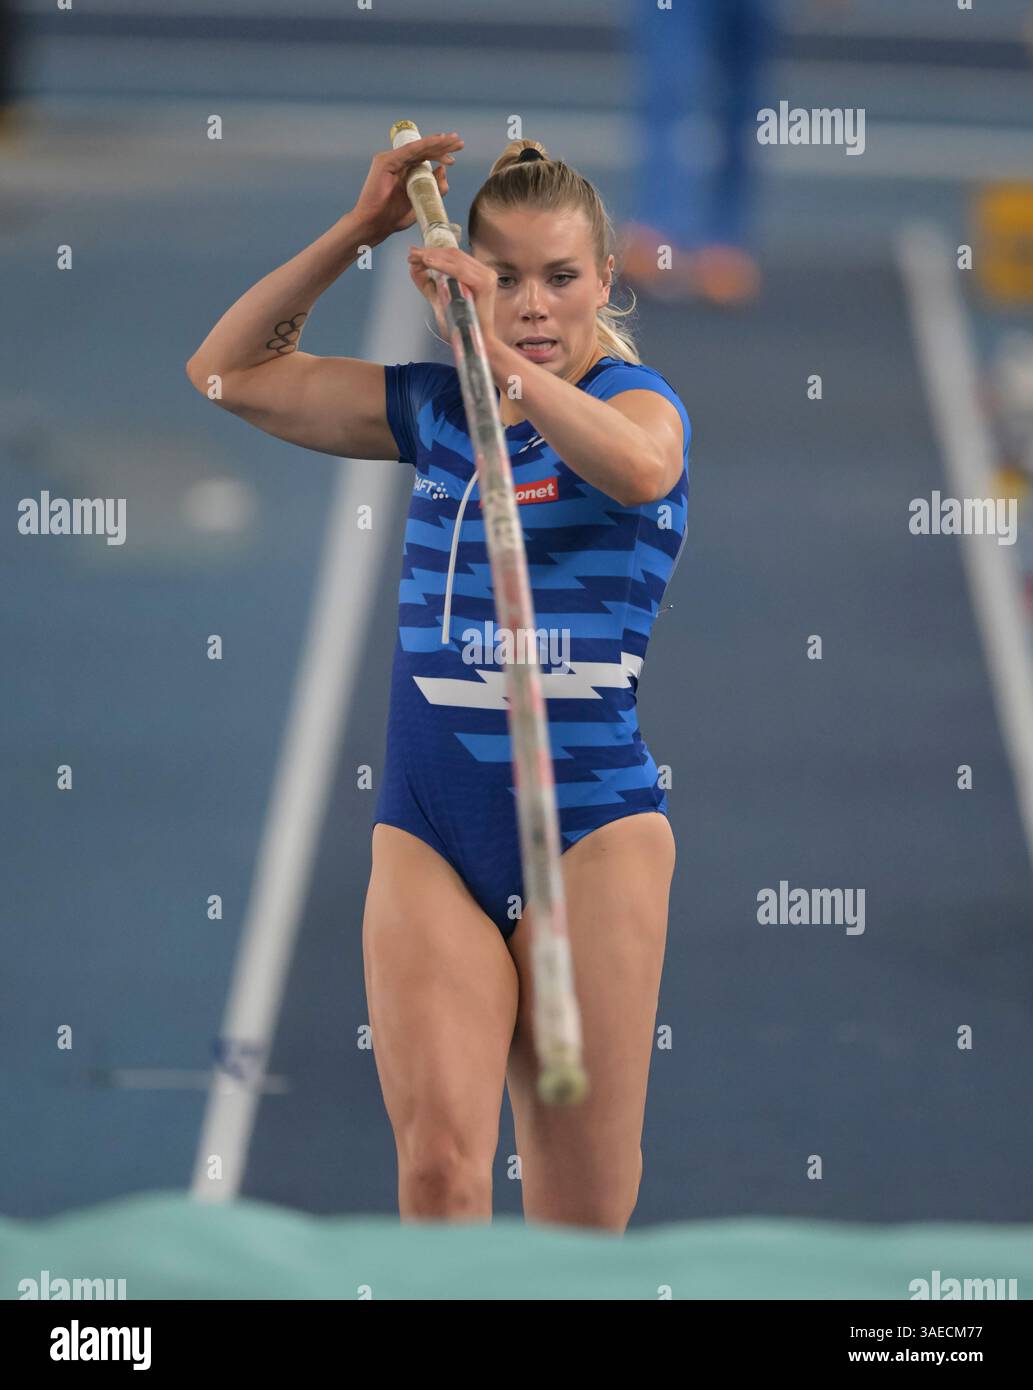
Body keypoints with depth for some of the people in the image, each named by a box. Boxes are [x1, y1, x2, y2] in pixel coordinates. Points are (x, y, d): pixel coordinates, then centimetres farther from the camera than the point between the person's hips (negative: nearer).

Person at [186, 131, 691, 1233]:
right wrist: (358, 231, 5)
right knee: (438, 1164, -14)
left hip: (589, 826, -3)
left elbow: (641, 467, -29)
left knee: (580, 1204, 0)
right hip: (427, 836, 3)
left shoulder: (637, 400, -3)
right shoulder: (435, 408, 11)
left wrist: (499, 352, -41)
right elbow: (227, 371, 16)